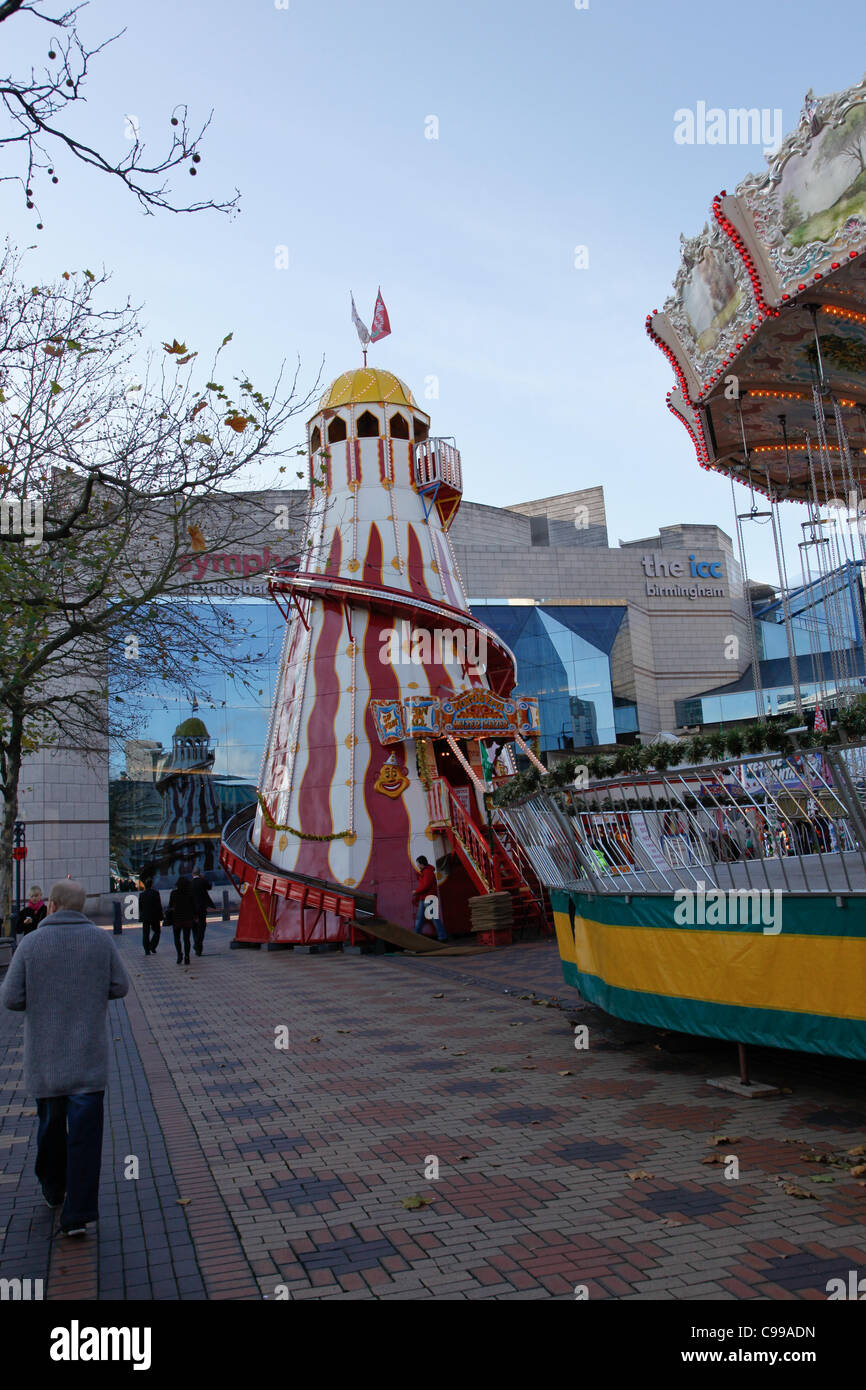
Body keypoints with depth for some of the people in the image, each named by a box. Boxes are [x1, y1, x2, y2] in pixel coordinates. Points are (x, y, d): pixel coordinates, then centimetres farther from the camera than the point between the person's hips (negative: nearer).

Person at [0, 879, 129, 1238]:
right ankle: (78, 1214, -3)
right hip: (89, 1056, 0)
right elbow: (120, 986, 1)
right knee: (85, 1132, 1)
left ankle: (53, 1188, 39)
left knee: (50, 1124, 21)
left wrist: (40, 999, 13)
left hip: (44, 1056, 1)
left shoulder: (31, 943, -8)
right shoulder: (100, 940, -4)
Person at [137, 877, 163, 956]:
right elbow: (159, 906, -8)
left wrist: (141, 917, 19)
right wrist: (160, 918, -2)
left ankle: (147, 950, 5)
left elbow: (140, 907, 9)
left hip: (145, 917, 3)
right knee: (156, 932, 11)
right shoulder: (155, 893, -9)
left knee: (145, 934, 7)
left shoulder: (141, 894, 3)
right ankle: (152, 948, -1)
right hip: (154, 917, -3)